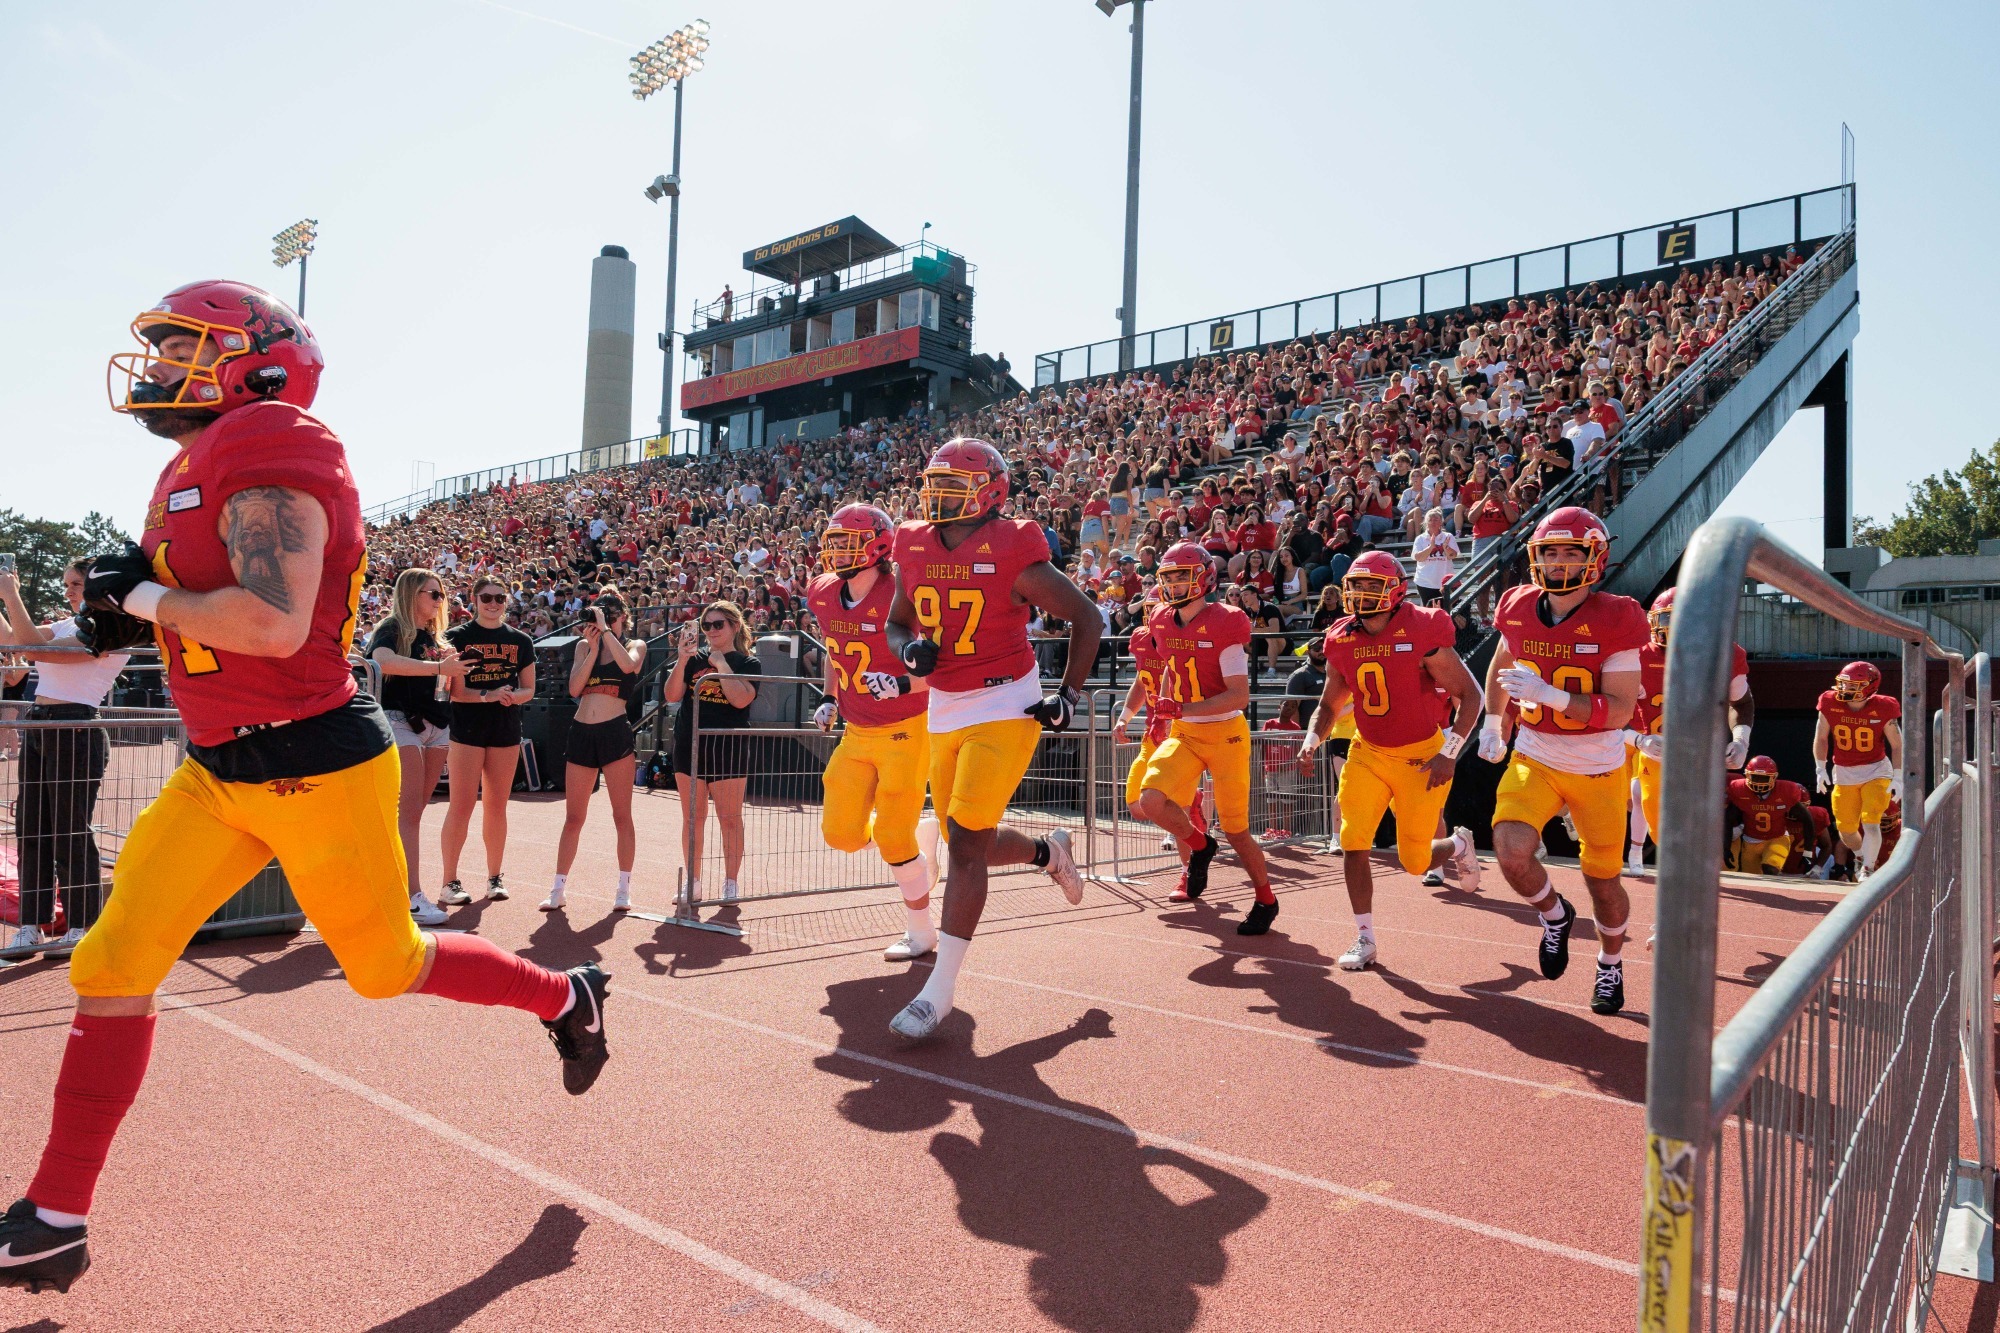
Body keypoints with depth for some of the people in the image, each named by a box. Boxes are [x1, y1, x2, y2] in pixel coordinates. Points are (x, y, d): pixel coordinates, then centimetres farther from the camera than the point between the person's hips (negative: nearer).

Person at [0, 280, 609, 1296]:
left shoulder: (269, 453, -18)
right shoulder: (194, 472, 13)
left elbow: (272, 624, -29)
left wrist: (146, 598, -13)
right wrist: (128, 595, 4)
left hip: (316, 767, -9)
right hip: (220, 773, 9)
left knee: (387, 966, 9)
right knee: (113, 965, 6)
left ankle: (567, 997, 33)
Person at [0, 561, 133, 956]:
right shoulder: (68, 626, 18)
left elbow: (35, 649, -17)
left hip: (74, 729, -9)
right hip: (38, 727, 9)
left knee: (70, 835, -4)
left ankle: (81, 929, 6)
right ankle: (32, 926, 15)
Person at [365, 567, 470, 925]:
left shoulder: (434, 637, 19)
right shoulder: (393, 628, -5)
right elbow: (383, 661, -27)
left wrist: (451, 664, 8)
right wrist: (438, 667, -29)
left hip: (436, 726, 8)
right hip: (401, 722, -8)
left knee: (415, 811, 10)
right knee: (408, 808, -11)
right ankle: (413, 897, -13)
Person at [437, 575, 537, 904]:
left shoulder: (520, 641, 10)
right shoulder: (457, 637, -1)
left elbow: (528, 689, 11)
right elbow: (452, 690, -7)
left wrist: (511, 696, -11)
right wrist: (488, 695, -22)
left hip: (506, 731, 3)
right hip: (466, 729, -3)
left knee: (496, 806, 9)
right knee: (461, 806, -5)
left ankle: (494, 877, 18)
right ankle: (450, 882, 3)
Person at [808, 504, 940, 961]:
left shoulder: (900, 598, -20)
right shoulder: (824, 595, 1)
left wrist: (902, 685, -30)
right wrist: (829, 700, 13)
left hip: (905, 731, -7)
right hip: (856, 734, 7)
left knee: (893, 837, -4)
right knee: (841, 833, 2)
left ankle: (921, 931, 18)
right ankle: (922, 834, 30)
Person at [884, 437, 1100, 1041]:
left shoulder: (1014, 556, -14)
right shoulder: (916, 552, 1)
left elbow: (1086, 618, -4)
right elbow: (896, 624, 15)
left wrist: (1069, 695, -7)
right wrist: (911, 650, -8)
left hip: (1006, 709, -6)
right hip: (944, 713, 6)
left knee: (966, 842, -11)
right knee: (968, 841, 13)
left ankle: (941, 987, -2)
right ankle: (1049, 852, 45)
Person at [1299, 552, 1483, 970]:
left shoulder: (1423, 634, -18)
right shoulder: (1343, 642, -2)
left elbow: (1469, 696, -12)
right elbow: (1329, 705, 12)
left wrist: (1449, 754, -18)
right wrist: (1312, 739, -6)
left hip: (1422, 757, -4)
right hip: (1368, 753, 4)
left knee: (1415, 860, 3)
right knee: (1353, 844, -8)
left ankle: (1459, 845, 40)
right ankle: (1365, 939, 8)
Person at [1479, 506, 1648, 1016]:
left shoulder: (1615, 620, -16)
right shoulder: (1519, 610, -4)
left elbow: (1619, 711, -21)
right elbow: (1500, 665, 19)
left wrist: (1549, 694, -31)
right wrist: (1494, 725, 18)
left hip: (1599, 770, -2)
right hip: (1534, 761, 2)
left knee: (1603, 879, 12)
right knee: (1512, 853, -22)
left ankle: (1611, 964, 43)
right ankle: (1555, 916, 13)